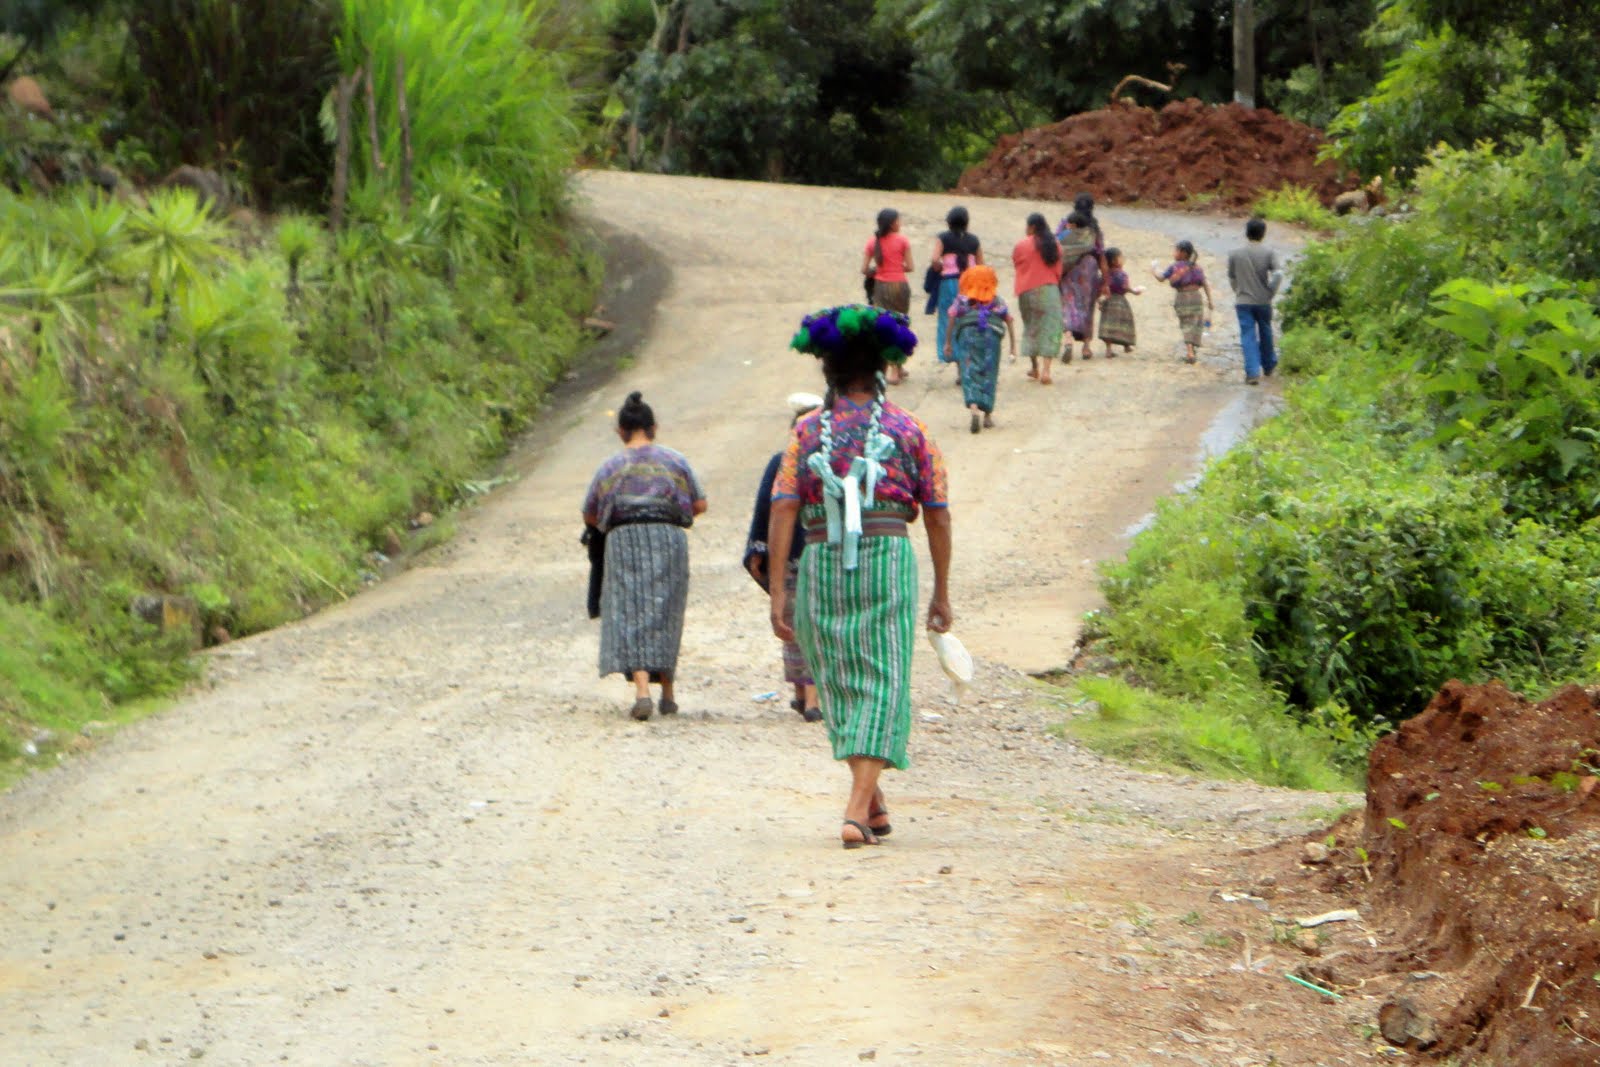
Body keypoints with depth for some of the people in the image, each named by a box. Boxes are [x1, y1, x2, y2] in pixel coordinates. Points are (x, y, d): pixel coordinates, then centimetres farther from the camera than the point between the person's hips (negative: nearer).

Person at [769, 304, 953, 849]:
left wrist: (778, 591, -2)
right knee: (881, 687, -2)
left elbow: (783, 509, -3)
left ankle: (874, 804, 24)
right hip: (888, 559, -1)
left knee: (841, 686, 15)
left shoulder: (808, 430, 6)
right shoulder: (909, 428, 6)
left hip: (821, 561, 1)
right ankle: (857, 812, -16)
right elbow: (937, 515, 6)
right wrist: (941, 593, 13)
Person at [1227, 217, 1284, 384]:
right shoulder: (1268, 253, -5)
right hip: (1263, 301, 0)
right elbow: (1278, 274, -15)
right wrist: (1271, 292, -4)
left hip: (1243, 302, 0)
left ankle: (1252, 372, -13)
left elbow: (1231, 278, 7)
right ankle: (1269, 366, 34)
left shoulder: (1234, 254, -1)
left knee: (1248, 337, -2)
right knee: (1265, 333, 19)